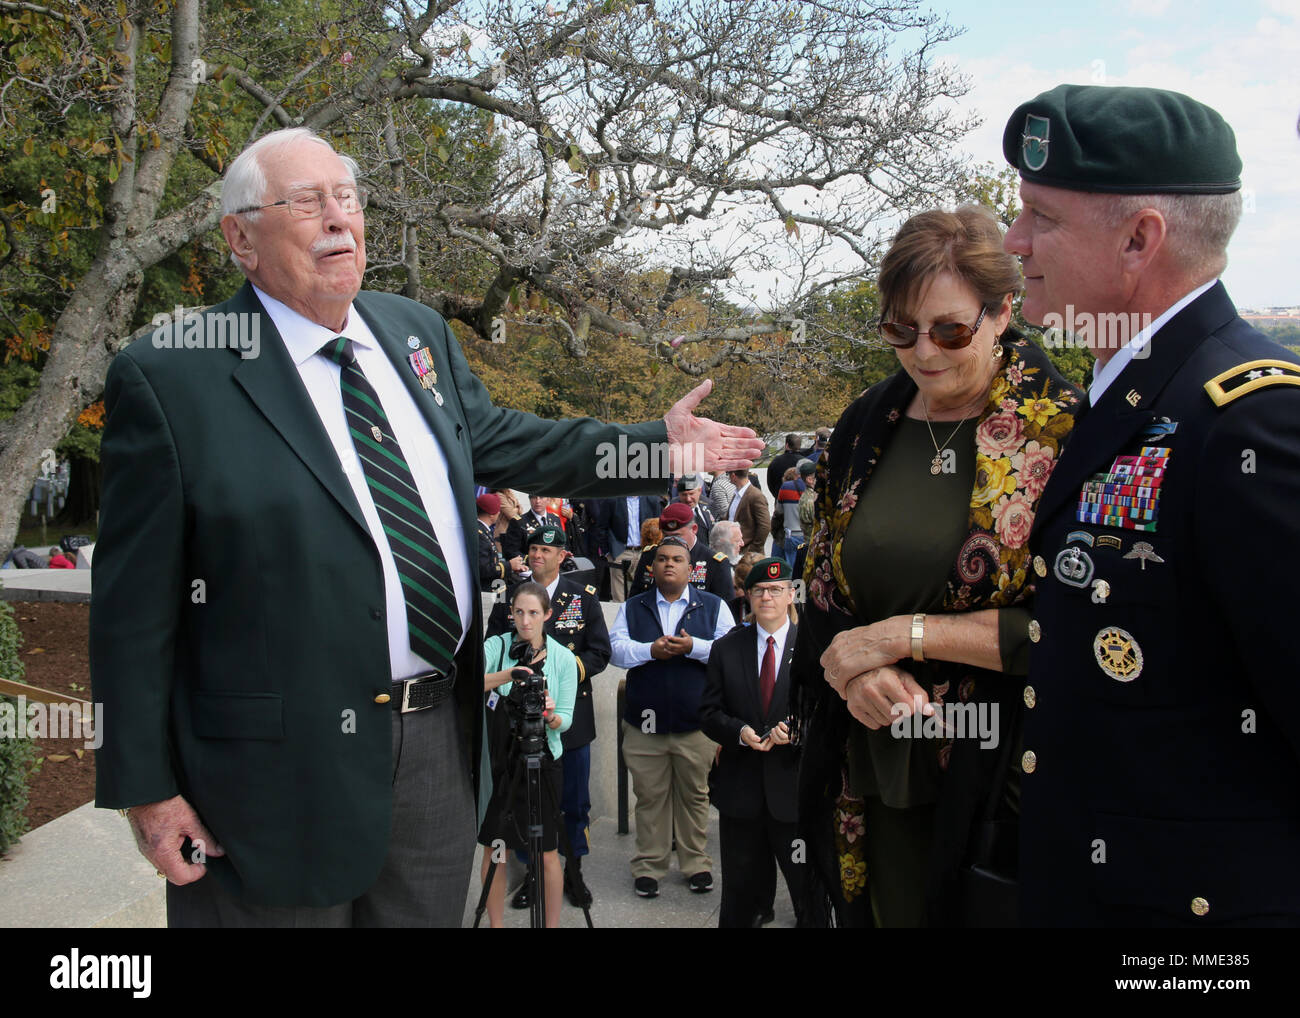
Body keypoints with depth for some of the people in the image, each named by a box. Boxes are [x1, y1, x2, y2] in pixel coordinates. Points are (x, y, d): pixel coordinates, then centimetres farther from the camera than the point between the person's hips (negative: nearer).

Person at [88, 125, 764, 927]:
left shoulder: (417, 332, 7)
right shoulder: (168, 377, -12)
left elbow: (499, 440, 19)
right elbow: (136, 606, -10)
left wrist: (661, 442, 14)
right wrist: (146, 788, -8)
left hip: (442, 739, 6)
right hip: (285, 766, -5)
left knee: (430, 913, 21)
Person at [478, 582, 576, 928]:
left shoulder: (564, 658, 0)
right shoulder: (496, 646, -1)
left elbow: (566, 718, -2)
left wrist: (550, 716, -24)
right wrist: (506, 675, -35)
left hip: (542, 760, -1)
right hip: (496, 759, 1)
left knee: (546, 852, 2)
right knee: (494, 847, 8)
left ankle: (552, 923, 16)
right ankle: (495, 923, 23)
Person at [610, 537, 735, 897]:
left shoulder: (713, 606, 6)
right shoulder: (632, 607, 10)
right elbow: (616, 649, -3)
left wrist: (693, 647, -19)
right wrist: (651, 651, -18)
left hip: (696, 723, -1)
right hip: (646, 722, 1)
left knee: (694, 796, 9)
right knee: (650, 797, 7)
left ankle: (696, 864, 23)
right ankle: (648, 865, 20)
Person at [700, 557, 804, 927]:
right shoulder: (725, 649, 7)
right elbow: (709, 713, 5)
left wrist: (796, 730, -19)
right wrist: (739, 731, -14)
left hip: (795, 785, -2)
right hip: (740, 787, 2)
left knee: (809, 888, 3)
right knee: (742, 888, 13)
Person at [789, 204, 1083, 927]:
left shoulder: (1064, 432, -10)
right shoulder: (866, 428, 4)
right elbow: (822, 586, 9)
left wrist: (905, 634, -16)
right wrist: (858, 667, -12)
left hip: (1005, 777, -4)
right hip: (878, 778, 4)